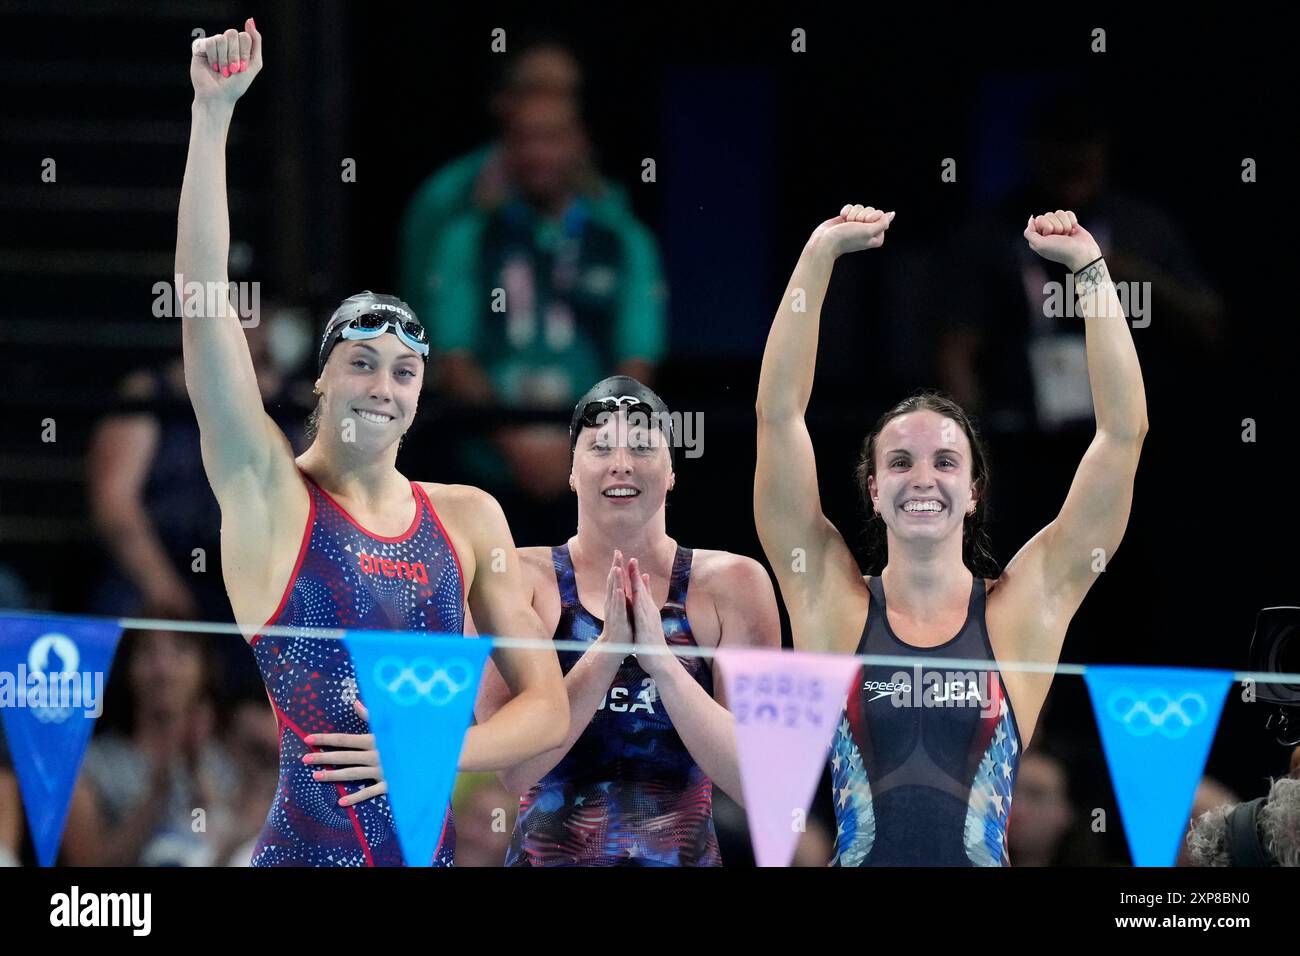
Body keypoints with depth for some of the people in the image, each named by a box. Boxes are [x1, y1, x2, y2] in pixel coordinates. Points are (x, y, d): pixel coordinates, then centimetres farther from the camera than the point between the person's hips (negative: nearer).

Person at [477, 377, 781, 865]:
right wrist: (606, 651, -22)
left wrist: (662, 662, -20)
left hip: (684, 857, 1)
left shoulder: (731, 584, -3)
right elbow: (511, 770, -13)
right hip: (549, 855, -1)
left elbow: (756, 781, -9)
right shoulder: (522, 579, -5)